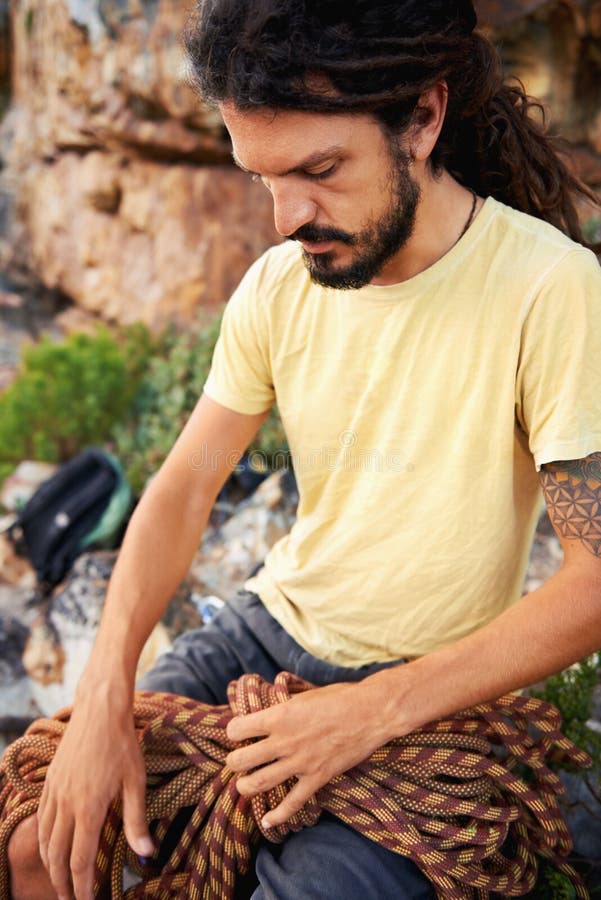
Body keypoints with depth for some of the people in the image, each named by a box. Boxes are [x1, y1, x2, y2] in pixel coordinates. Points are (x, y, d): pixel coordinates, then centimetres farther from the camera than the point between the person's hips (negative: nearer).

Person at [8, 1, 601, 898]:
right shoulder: (278, 284, -4)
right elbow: (183, 488, -3)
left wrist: (376, 707, -23)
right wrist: (104, 700, -15)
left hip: (428, 690, -4)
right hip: (273, 623, 5)